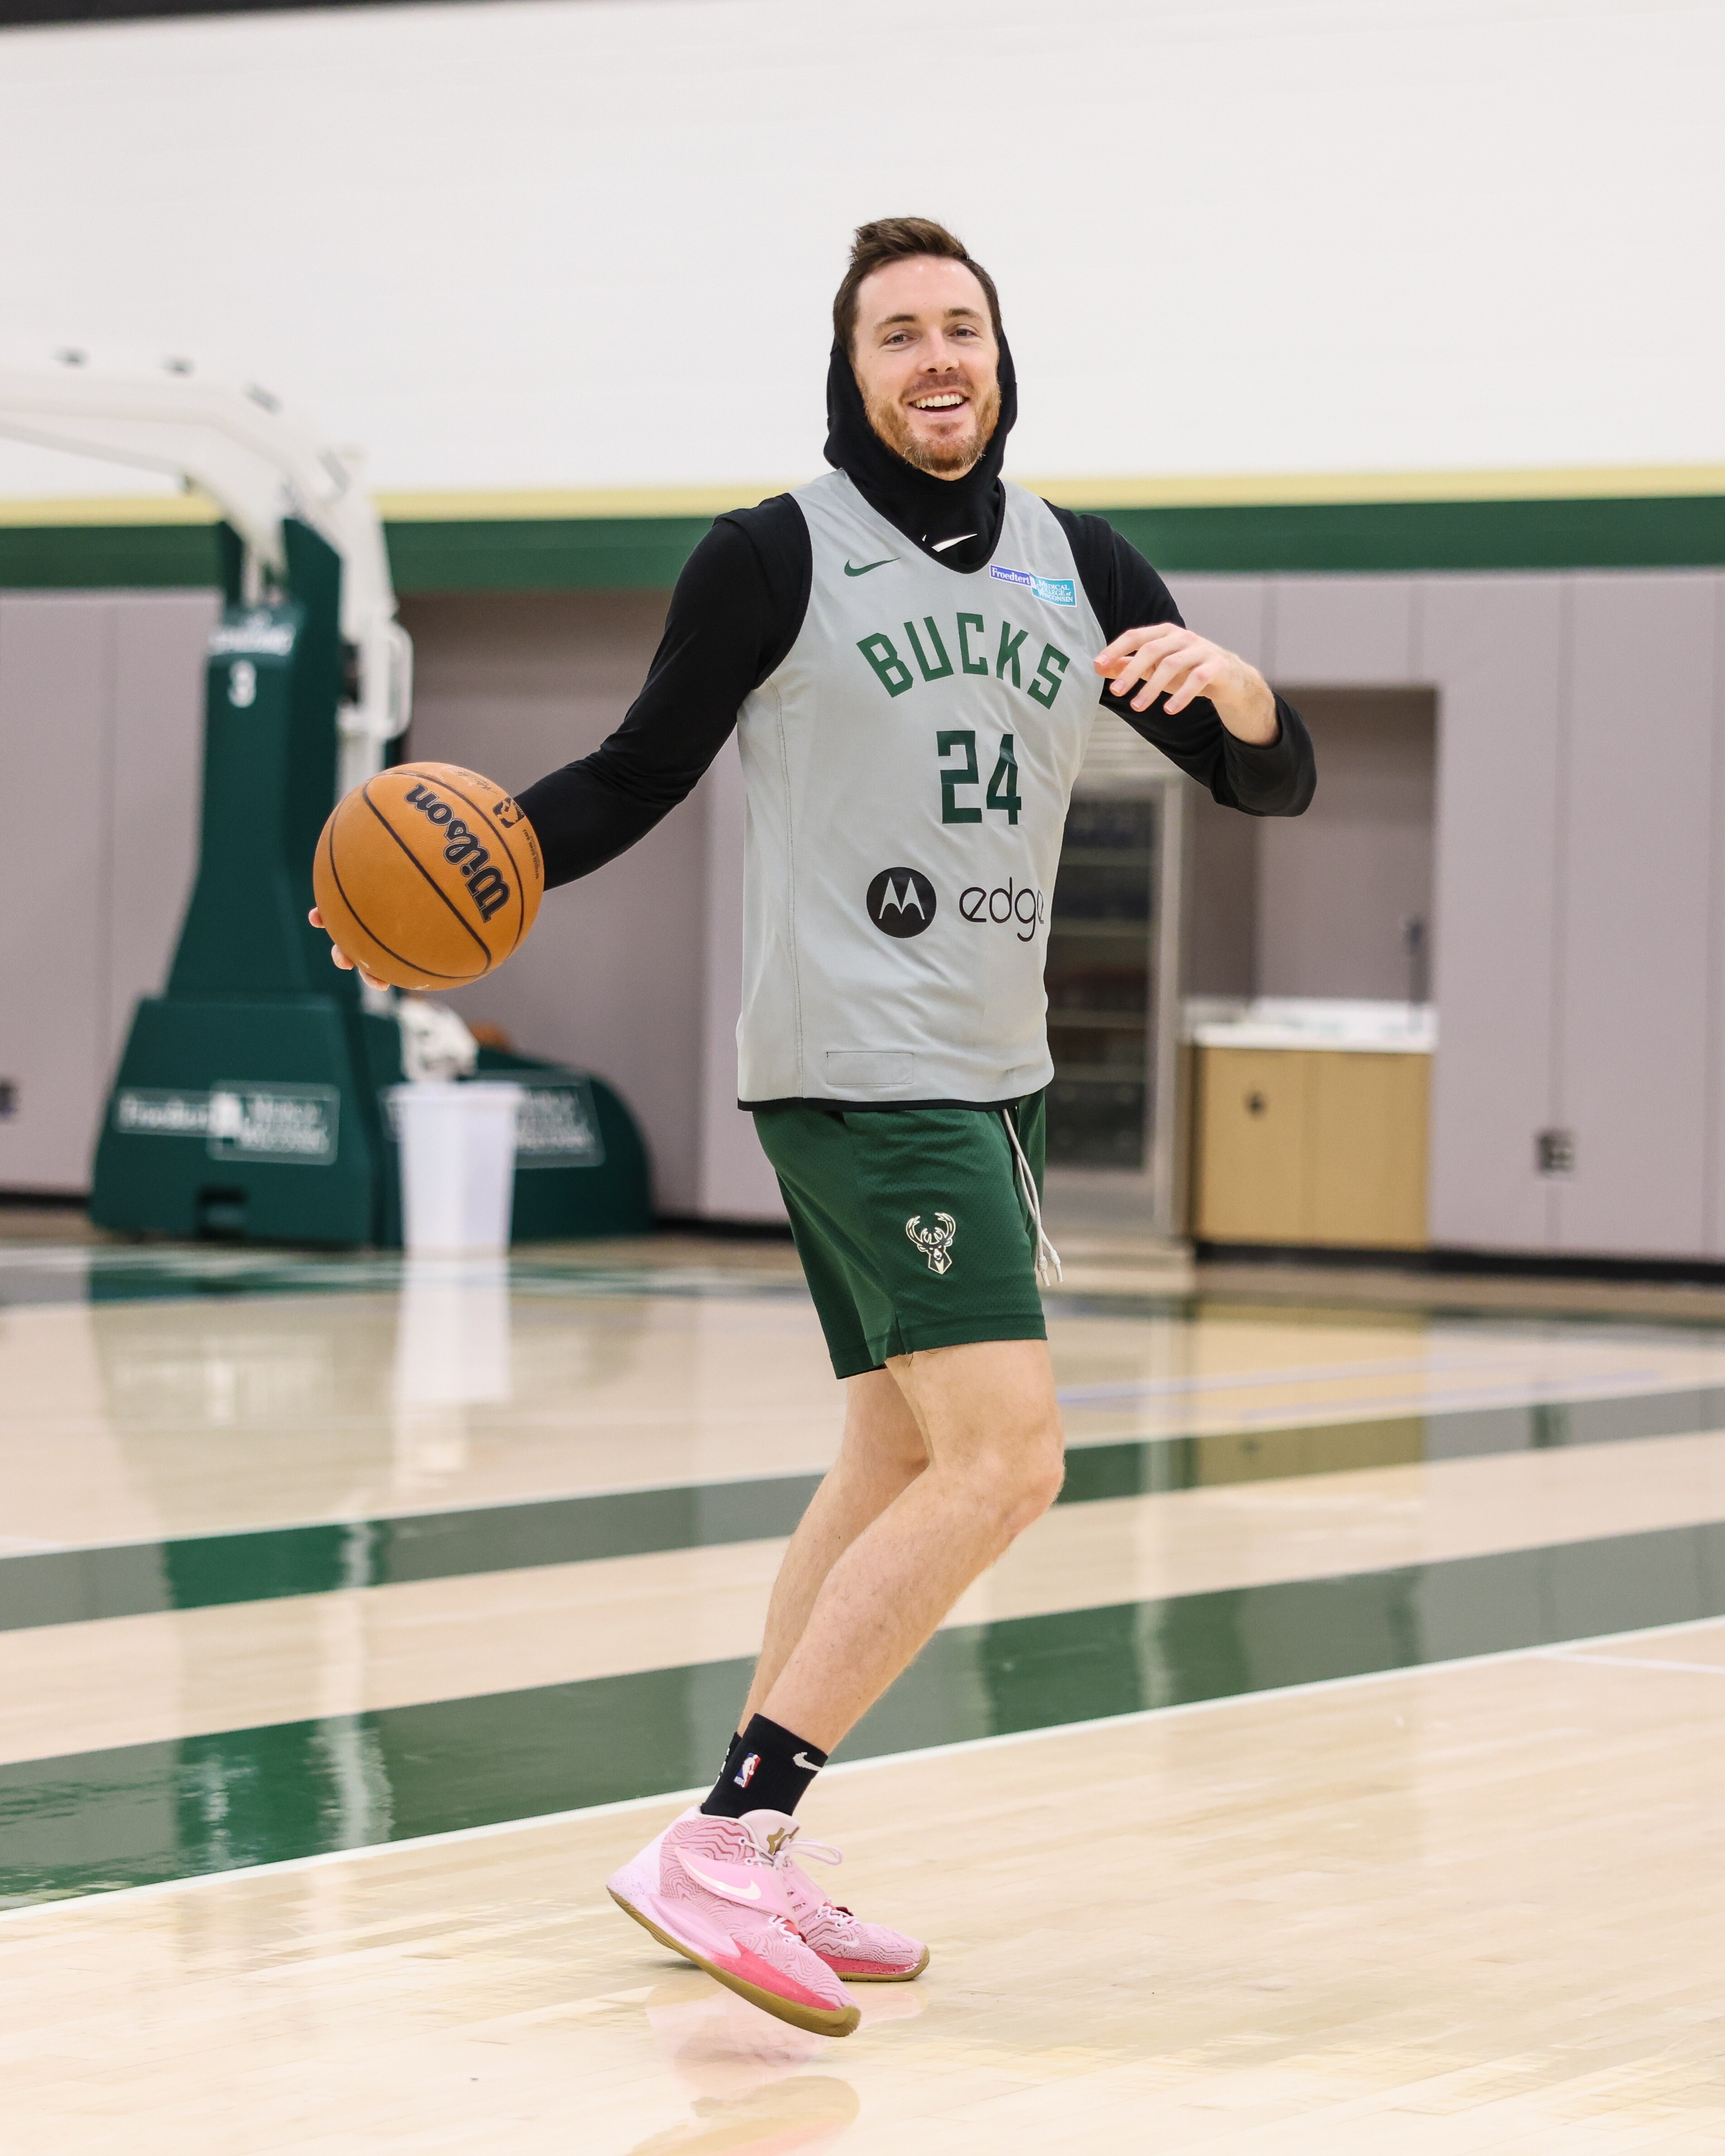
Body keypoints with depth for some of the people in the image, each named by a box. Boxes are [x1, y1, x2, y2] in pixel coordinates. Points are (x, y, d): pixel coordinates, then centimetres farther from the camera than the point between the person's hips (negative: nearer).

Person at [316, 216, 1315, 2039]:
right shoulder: (777, 557, -4)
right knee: (1005, 1461, -19)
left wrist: (1224, 684, -11)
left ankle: (752, 1860, 20)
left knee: (895, 1461, 12)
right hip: (857, 1066, -8)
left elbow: (1275, 787, 11)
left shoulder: (1075, 567, 11)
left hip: (989, 1072, 8)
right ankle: (718, 1845, -20)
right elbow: (642, 773, 1)